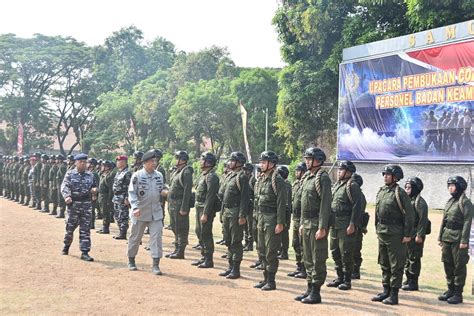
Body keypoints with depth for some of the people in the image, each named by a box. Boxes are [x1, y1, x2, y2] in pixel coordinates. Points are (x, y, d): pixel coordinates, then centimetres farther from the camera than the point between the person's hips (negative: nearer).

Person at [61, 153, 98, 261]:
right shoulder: (70, 174, 0)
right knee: (70, 227, 8)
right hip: (73, 204, -2)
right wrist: (67, 196, -29)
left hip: (87, 205, 2)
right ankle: (66, 246, 34)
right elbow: (64, 186, -11)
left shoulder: (90, 175, 10)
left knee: (85, 229, -1)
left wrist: (94, 190, -4)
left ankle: (85, 252, -1)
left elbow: (94, 186, 20)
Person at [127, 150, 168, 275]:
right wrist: (135, 207, -24)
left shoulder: (159, 175, 7)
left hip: (156, 212, 3)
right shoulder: (137, 175, -8)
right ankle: (131, 260, 30)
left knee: (157, 236, -6)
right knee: (135, 237, 10)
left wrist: (164, 191, -6)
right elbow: (132, 193, -11)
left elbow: (162, 189, 19)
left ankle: (156, 265, -3)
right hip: (140, 213, -3)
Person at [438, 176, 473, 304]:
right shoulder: (450, 201, 14)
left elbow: (467, 222, -14)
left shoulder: (465, 203, -10)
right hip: (447, 237, 8)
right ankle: (450, 290, 22)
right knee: (447, 264, 11)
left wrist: (464, 241, -19)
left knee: (459, 266, -1)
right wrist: (440, 237, 16)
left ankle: (458, 294, 5)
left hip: (458, 238, -8)